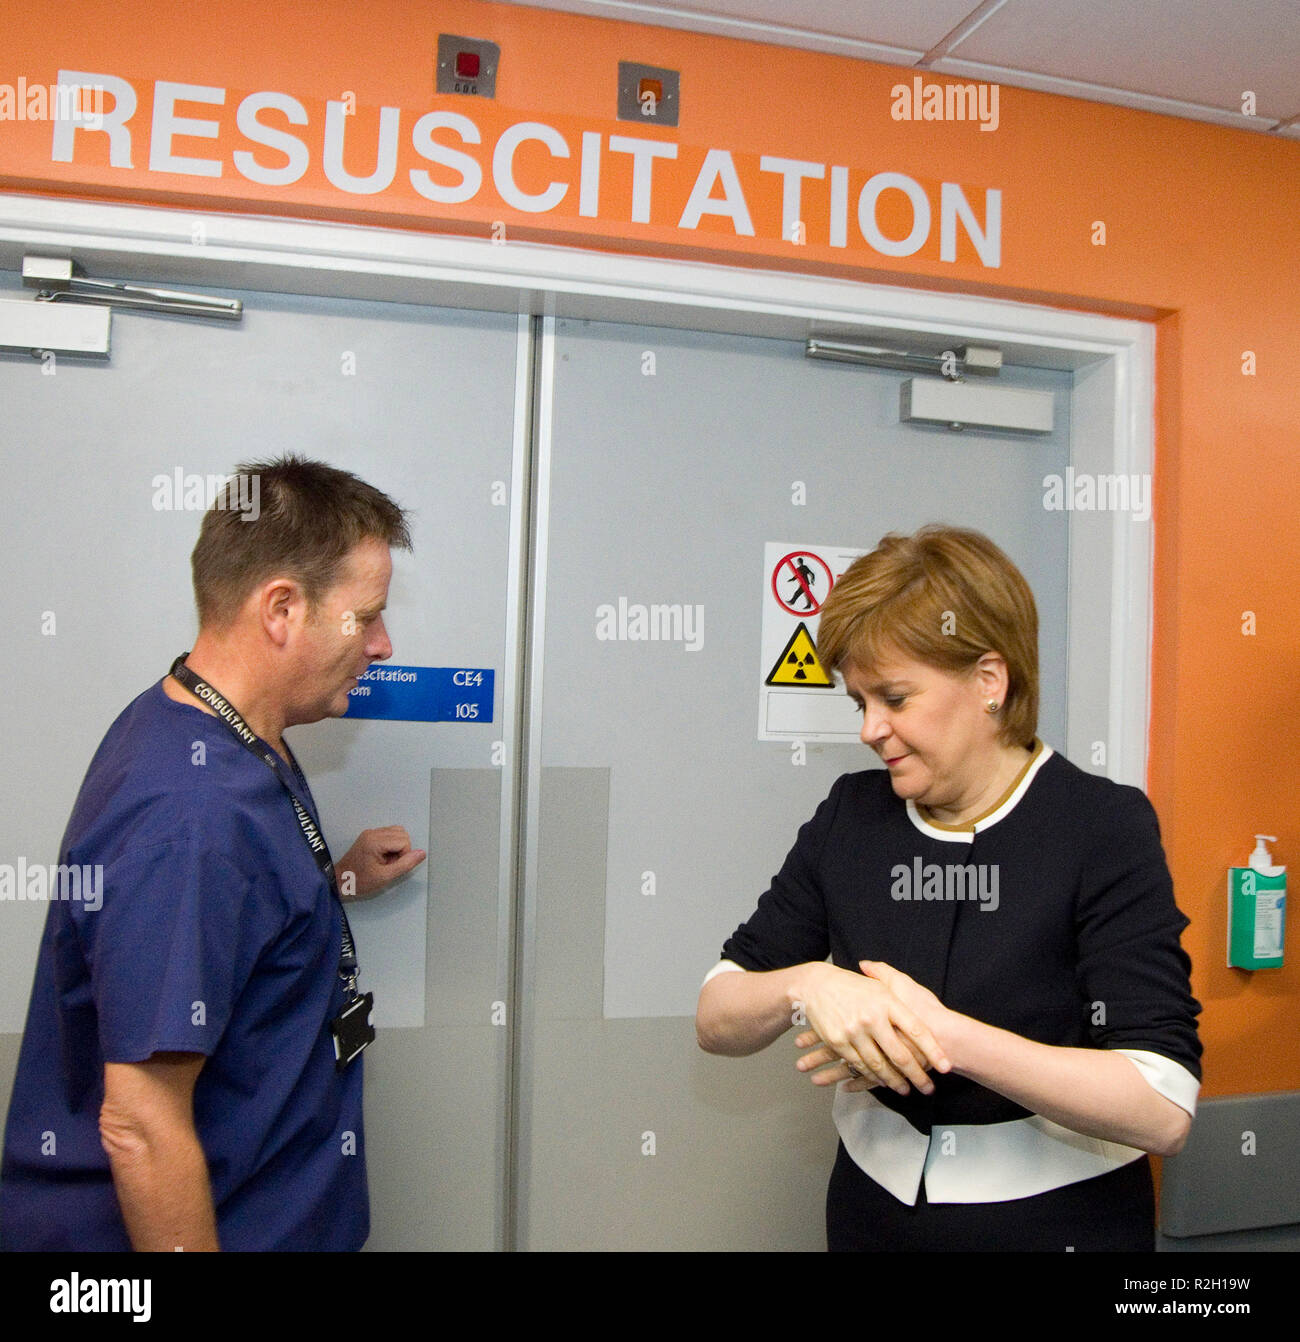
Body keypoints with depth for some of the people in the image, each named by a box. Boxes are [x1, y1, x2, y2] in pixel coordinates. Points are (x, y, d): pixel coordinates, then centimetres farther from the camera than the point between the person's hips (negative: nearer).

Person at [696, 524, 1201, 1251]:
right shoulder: (850, 815, -5)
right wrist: (805, 987, -25)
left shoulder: (1104, 825, -16)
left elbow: (1164, 1110, -22)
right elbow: (717, 1021, -5)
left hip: (1059, 1219, -3)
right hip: (871, 1212, 4)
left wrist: (947, 1037, -31)